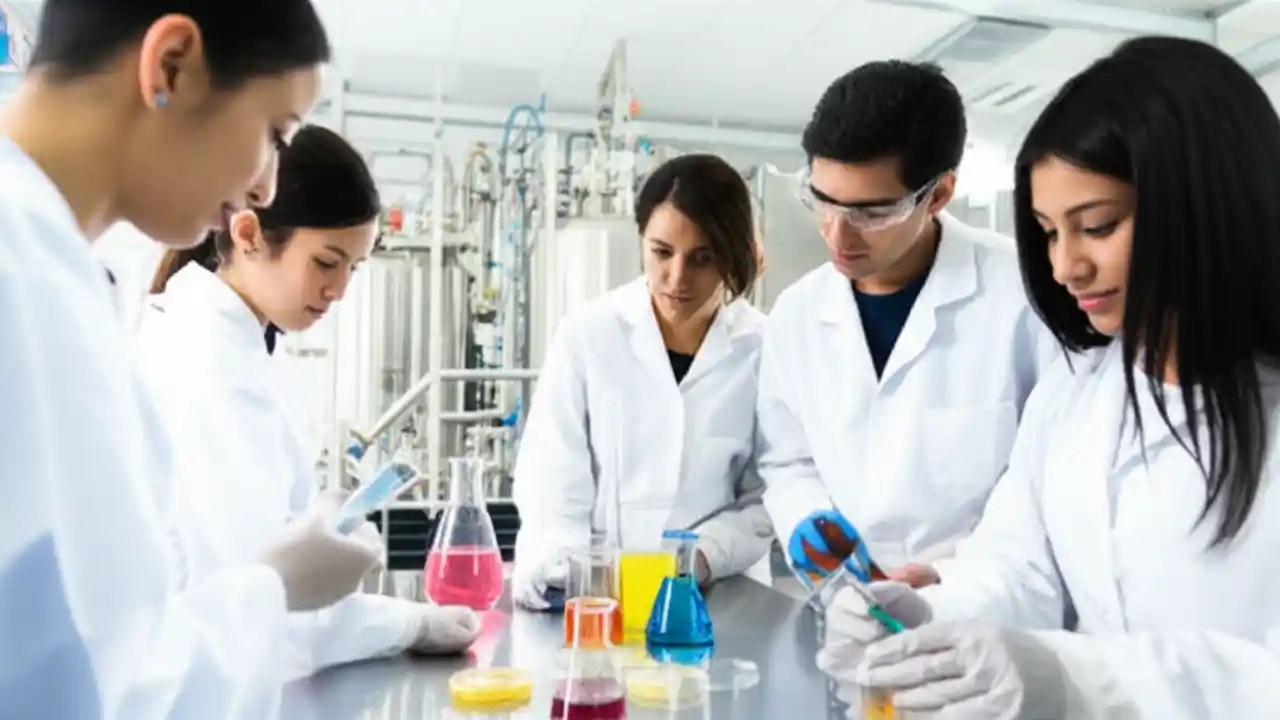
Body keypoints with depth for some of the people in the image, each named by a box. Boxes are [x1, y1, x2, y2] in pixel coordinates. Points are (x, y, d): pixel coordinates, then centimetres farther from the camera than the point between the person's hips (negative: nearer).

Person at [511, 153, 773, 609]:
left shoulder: (765, 350, -3)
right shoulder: (585, 334, -4)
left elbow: (766, 498, 0)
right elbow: (550, 485, -3)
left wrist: (701, 558, -14)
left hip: (716, 595, 0)